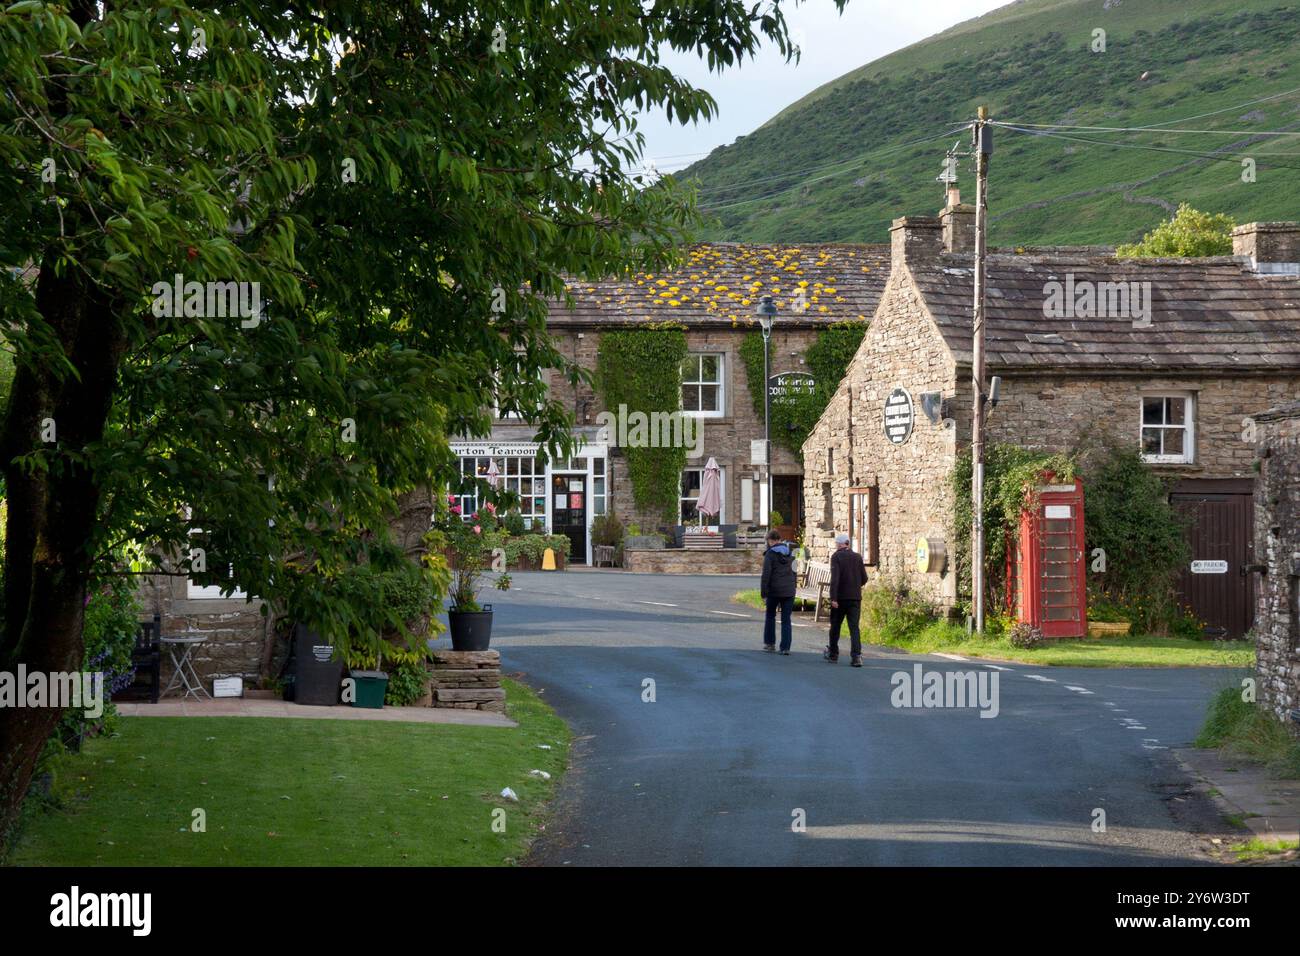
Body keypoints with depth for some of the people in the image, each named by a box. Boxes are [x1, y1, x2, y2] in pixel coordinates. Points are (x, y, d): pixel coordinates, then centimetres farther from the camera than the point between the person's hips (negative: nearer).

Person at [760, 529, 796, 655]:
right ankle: (786, 647, -2)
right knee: (786, 619, 4)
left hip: (774, 590, -4)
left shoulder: (770, 554, -7)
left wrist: (764, 592, -8)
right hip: (789, 590, 4)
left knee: (770, 616, 16)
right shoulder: (789, 553, 10)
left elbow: (766, 574, -12)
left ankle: (769, 643, 18)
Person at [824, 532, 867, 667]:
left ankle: (833, 654, 26)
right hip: (855, 597, 3)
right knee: (854, 627, -1)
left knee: (835, 626, 14)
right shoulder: (857, 557, 6)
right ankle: (856, 656, -15)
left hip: (841, 597, -3)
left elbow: (835, 578, -16)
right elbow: (864, 579, 8)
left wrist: (833, 598, -19)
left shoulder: (836, 557, -6)